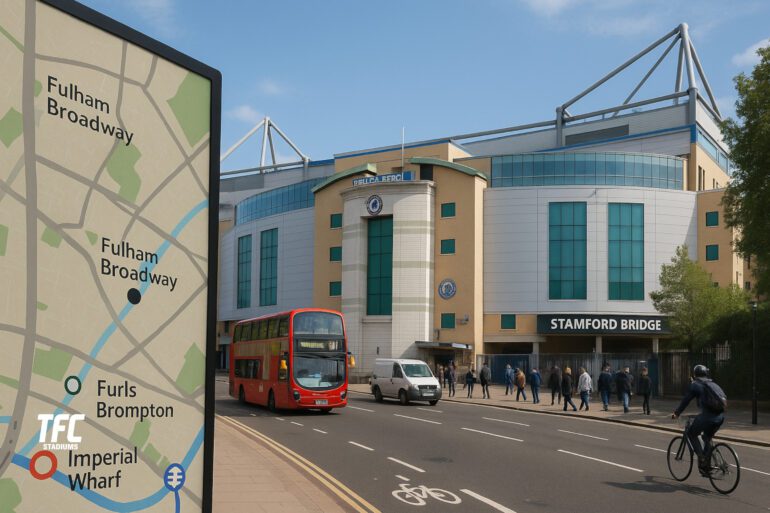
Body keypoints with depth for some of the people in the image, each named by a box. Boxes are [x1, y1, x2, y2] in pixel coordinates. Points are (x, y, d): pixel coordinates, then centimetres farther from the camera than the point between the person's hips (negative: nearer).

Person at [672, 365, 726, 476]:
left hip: (707, 416, -6)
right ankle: (706, 466, 25)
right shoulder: (714, 384, 24)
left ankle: (701, 457, 2)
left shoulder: (695, 385, 7)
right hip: (721, 416, 6)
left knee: (691, 434, 17)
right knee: (707, 438, 27)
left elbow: (685, 400, 11)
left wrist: (676, 413, 25)